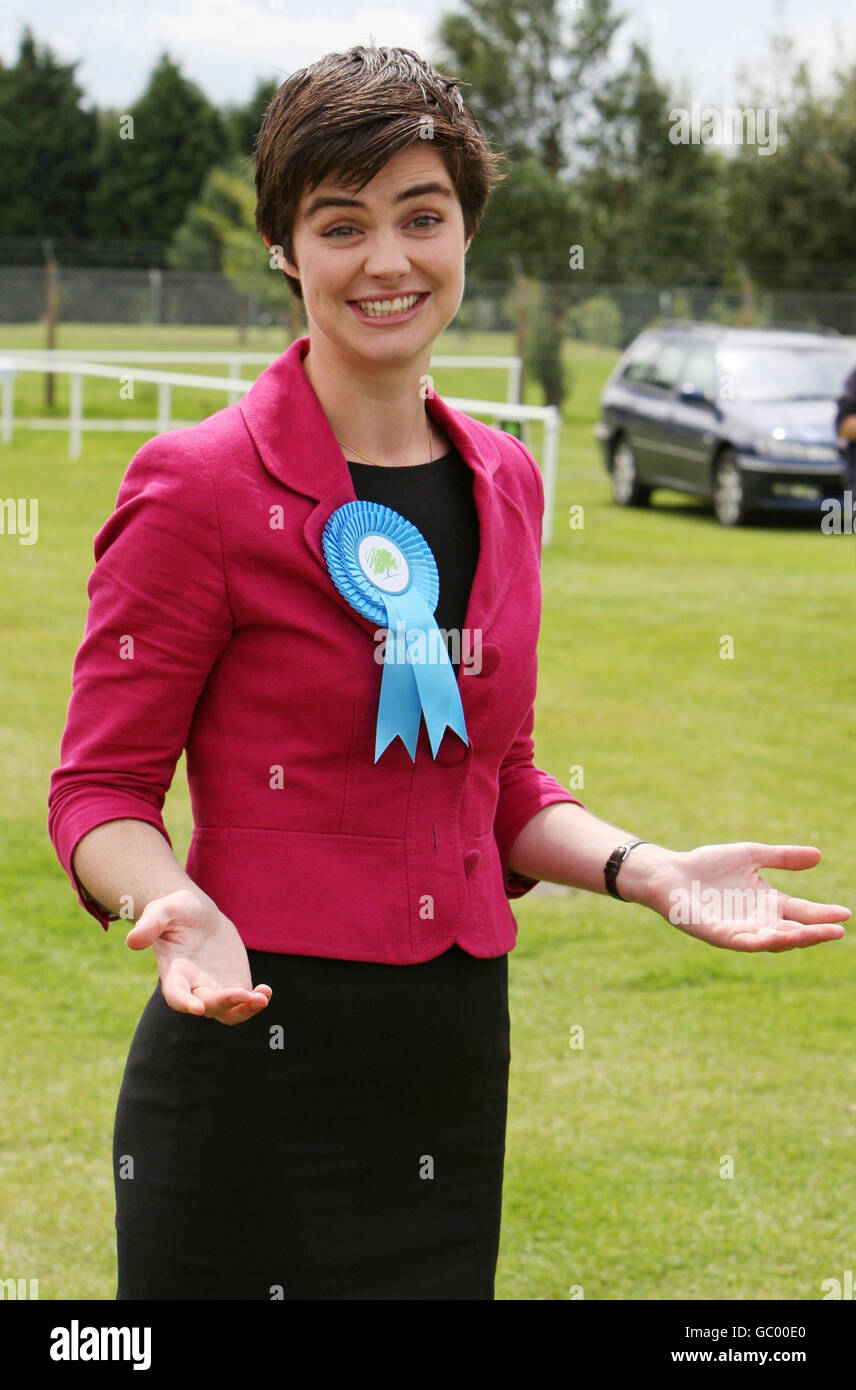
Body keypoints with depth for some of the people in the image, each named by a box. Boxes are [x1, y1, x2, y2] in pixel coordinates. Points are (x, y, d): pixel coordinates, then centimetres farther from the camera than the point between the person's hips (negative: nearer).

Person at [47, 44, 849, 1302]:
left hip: (454, 1058, 6)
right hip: (259, 1063, -6)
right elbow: (100, 788, -7)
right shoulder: (201, 488, -9)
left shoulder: (501, 483, 9)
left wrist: (651, 871, 2)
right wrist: (177, 908, -27)